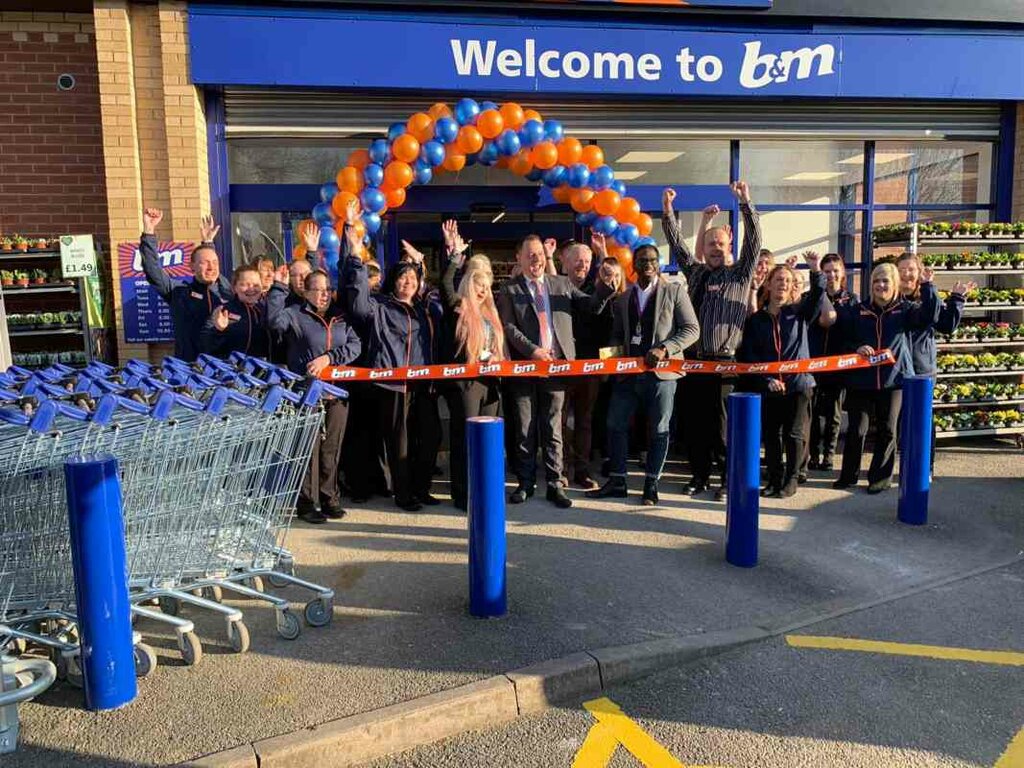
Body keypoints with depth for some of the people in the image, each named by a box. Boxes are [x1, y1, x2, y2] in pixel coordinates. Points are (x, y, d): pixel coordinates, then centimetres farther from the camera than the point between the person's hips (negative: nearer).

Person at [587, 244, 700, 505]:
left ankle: (651, 485, 15)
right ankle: (617, 481, 17)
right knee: (615, 424, 5)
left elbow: (692, 329, -4)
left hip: (661, 371, -4)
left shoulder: (675, 291, 1)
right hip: (628, 372, 4)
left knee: (658, 430, 3)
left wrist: (664, 349, -17)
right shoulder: (623, 297, 12)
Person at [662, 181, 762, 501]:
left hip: (725, 361, -4)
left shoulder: (740, 275, 6)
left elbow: (754, 240, -5)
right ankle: (700, 474, 18)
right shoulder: (696, 273, 16)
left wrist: (745, 202, -13)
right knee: (695, 421, 7)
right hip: (695, 360, 4)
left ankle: (729, 477, 7)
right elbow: (677, 243, 16)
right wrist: (668, 210, 6)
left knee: (722, 423, -3)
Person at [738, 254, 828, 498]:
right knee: (770, 434, 7)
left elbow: (817, 295, -13)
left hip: (798, 383, -1)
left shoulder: (799, 313, 5)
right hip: (767, 386, 1)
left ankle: (791, 480, 14)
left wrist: (816, 271, -29)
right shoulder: (756, 319, 6)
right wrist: (766, 379, -11)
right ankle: (774, 479, 20)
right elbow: (749, 355, 0)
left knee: (794, 434, 1)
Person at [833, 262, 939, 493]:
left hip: (894, 378, -1)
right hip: (860, 379, 1)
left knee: (887, 431, 6)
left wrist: (927, 287, -16)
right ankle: (848, 475, 17)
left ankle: (881, 477, 19)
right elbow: (842, 339, 8)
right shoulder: (857, 311, 7)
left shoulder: (905, 309, 4)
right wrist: (856, 348, -11)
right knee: (856, 430, 3)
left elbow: (929, 317, -13)